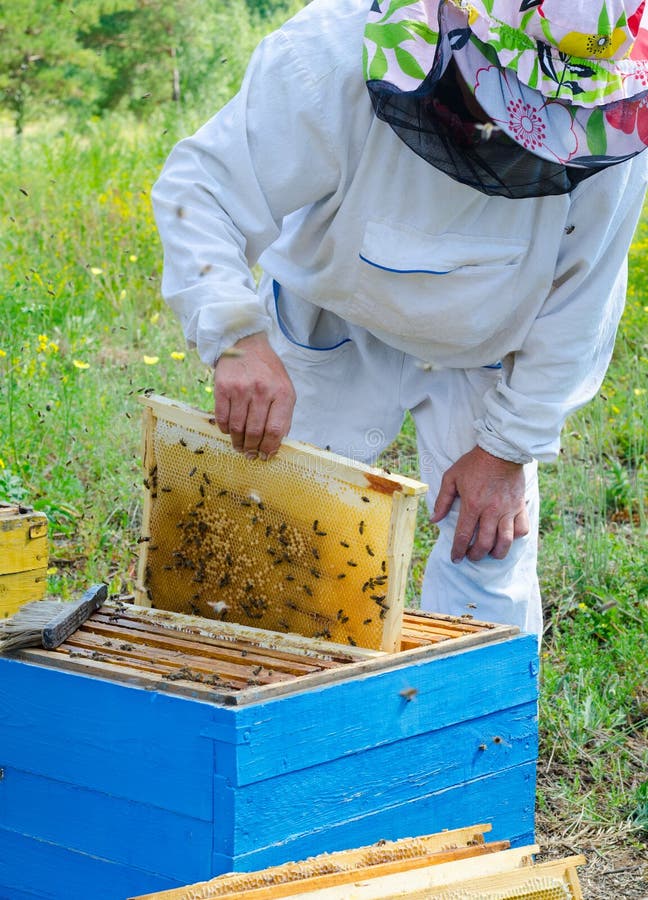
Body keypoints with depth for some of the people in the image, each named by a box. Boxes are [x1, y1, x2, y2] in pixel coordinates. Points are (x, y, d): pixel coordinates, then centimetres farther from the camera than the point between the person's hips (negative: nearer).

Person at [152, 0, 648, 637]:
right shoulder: (336, 57, -36)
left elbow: (575, 307, -15)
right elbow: (200, 188, -32)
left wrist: (508, 448, -11)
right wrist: (237, 337, -47)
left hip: (485, 351, 1)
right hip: (337, 327, -1)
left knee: (490, 556, -4)